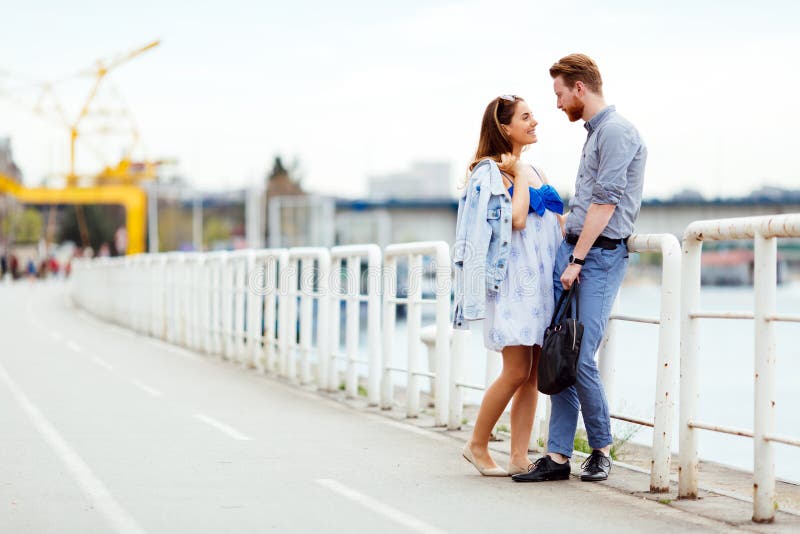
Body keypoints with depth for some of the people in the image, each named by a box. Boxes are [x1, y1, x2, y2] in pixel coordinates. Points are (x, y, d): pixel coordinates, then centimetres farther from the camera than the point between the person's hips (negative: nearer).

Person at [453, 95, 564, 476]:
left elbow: (556, 221, 26)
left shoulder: (535, 172, 20)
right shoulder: (490, 171, -4)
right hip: (514, 279, -8)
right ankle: (477, 446, 4)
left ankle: (519, 456, 5)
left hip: (542, 280, 8)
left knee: (533, 374, 3)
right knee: (517, 370, -10)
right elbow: (516, 218, -17)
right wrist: (517, 175, -6)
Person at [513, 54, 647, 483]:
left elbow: (605, 202, -16)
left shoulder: (616, 131, -10)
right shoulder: (595, 133, 20)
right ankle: (558, 455, 4)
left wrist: (577, 260, -16)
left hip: (600, 254, -9)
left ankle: (601, 449, 5)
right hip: (571, 249, 9)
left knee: (579, 357, -11)